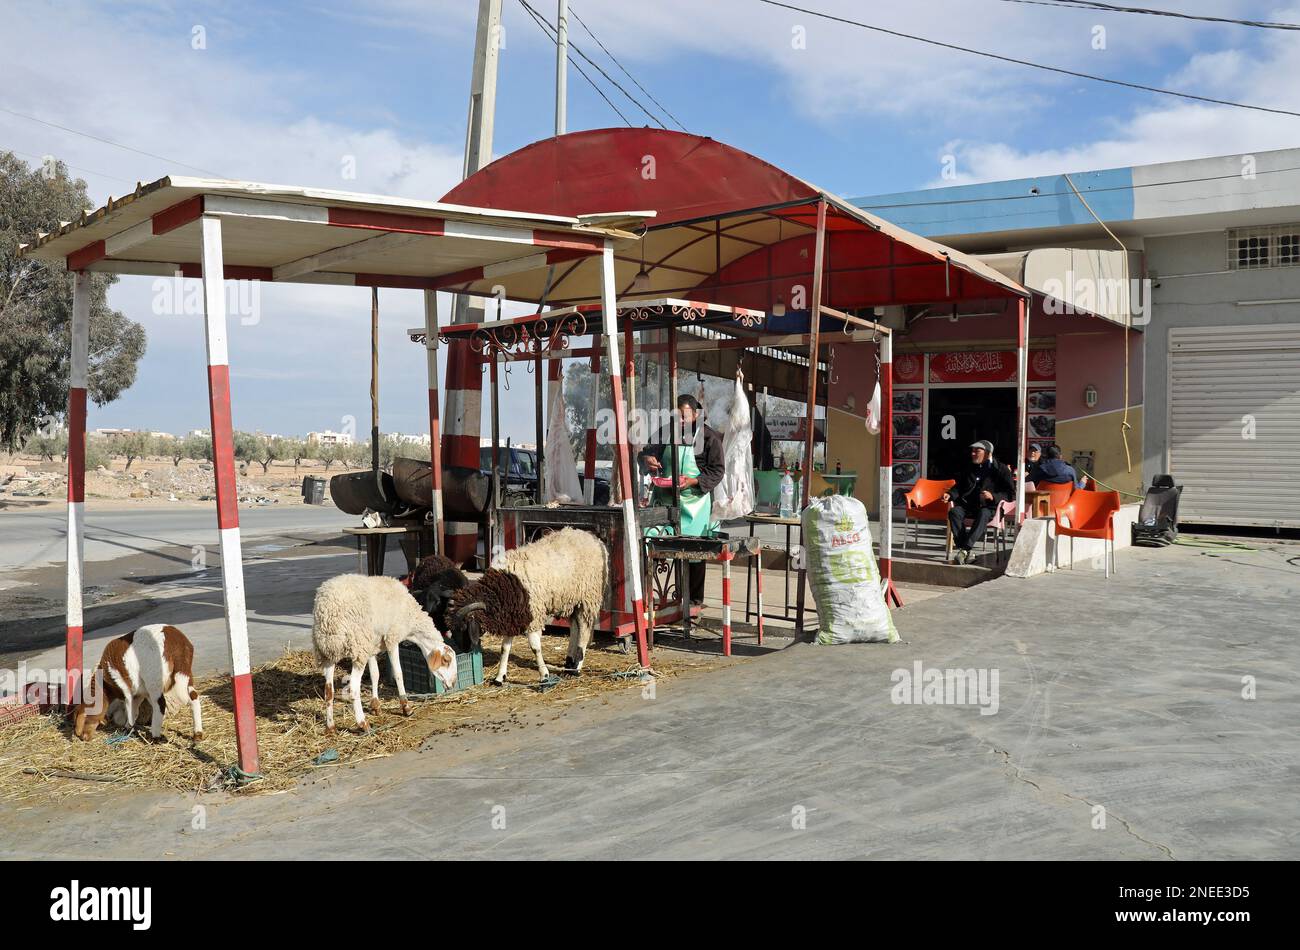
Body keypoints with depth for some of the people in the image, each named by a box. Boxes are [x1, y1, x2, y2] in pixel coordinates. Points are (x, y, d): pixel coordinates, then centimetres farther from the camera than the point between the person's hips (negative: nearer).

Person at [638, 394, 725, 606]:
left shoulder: (709, 436, -5)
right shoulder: (666, 433, 7)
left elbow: (717, 470, -6)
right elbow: (646, 451, 17)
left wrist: (693, 481, -21)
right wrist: (646, 458, -8)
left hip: (695, 500, -4)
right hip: (666, 499, 4)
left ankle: (695, 600, 12)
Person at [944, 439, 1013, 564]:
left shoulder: (1000, 470, 6)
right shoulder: (968, 468, 23)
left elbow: (1009, 494, 0)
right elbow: (959, 486, 24)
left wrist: (993, 496, -19)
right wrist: (950, 494, 2)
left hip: (988, 507, -4)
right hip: (968, 504, 4)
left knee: (983, 515, -39)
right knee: (954, 512, -29)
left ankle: (964, 549, -45)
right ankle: (969, 552, -35)